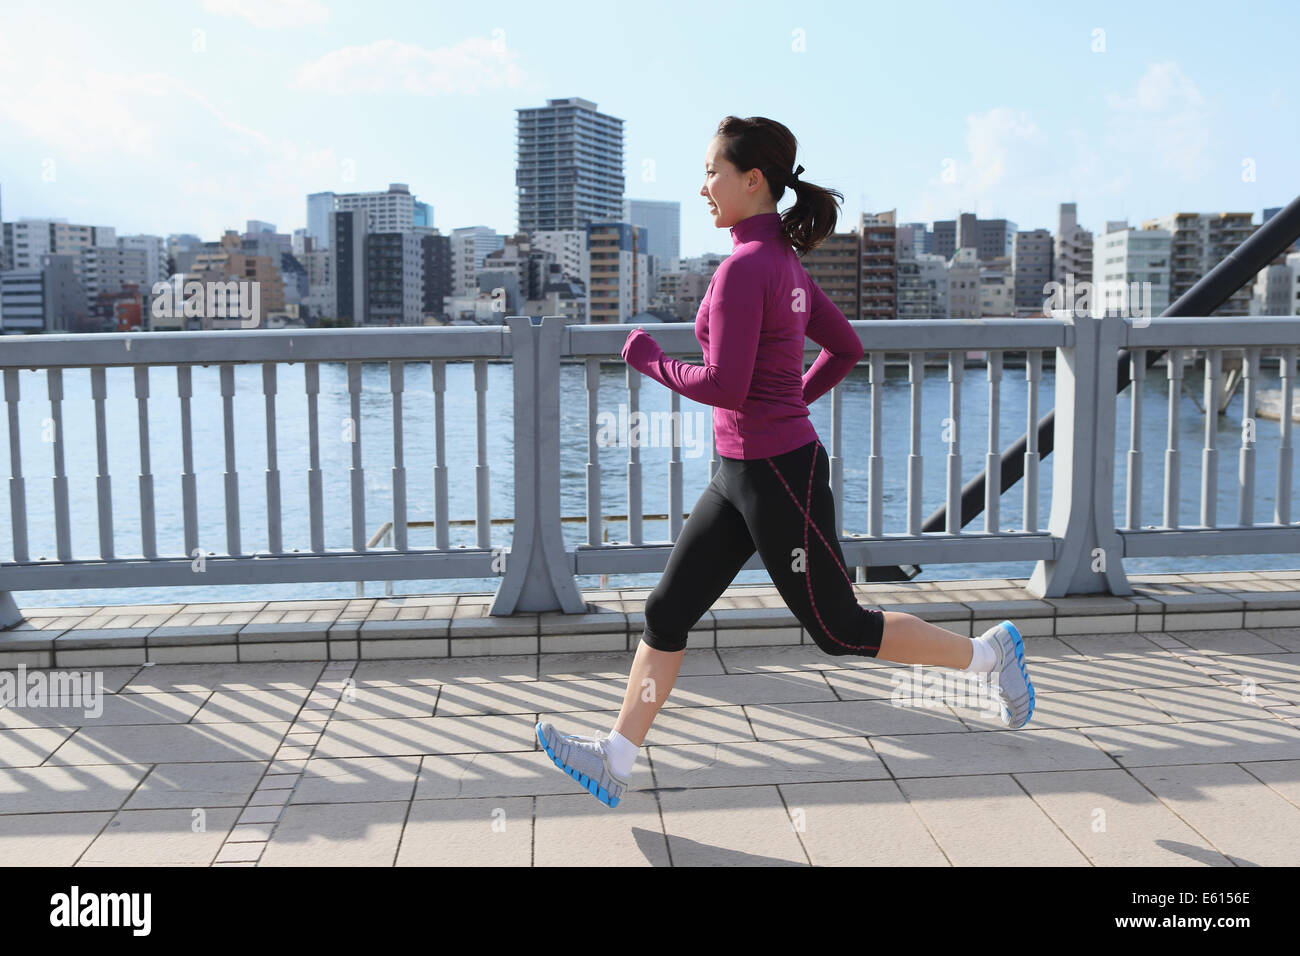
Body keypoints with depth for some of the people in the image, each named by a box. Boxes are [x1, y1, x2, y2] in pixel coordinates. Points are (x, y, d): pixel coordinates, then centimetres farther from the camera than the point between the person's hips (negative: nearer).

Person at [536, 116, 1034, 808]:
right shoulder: (784, 263, 9)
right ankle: (615, 761, 16)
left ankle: (987, 653, 22)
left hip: (776, 476, -10)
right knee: (667, 612, 9)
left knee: (840, 630, 6)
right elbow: (846, 349, 18)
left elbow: (724, 387, -24)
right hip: (742, 473, 10)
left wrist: (652, 362, -8)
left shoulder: (744, 267, -19)